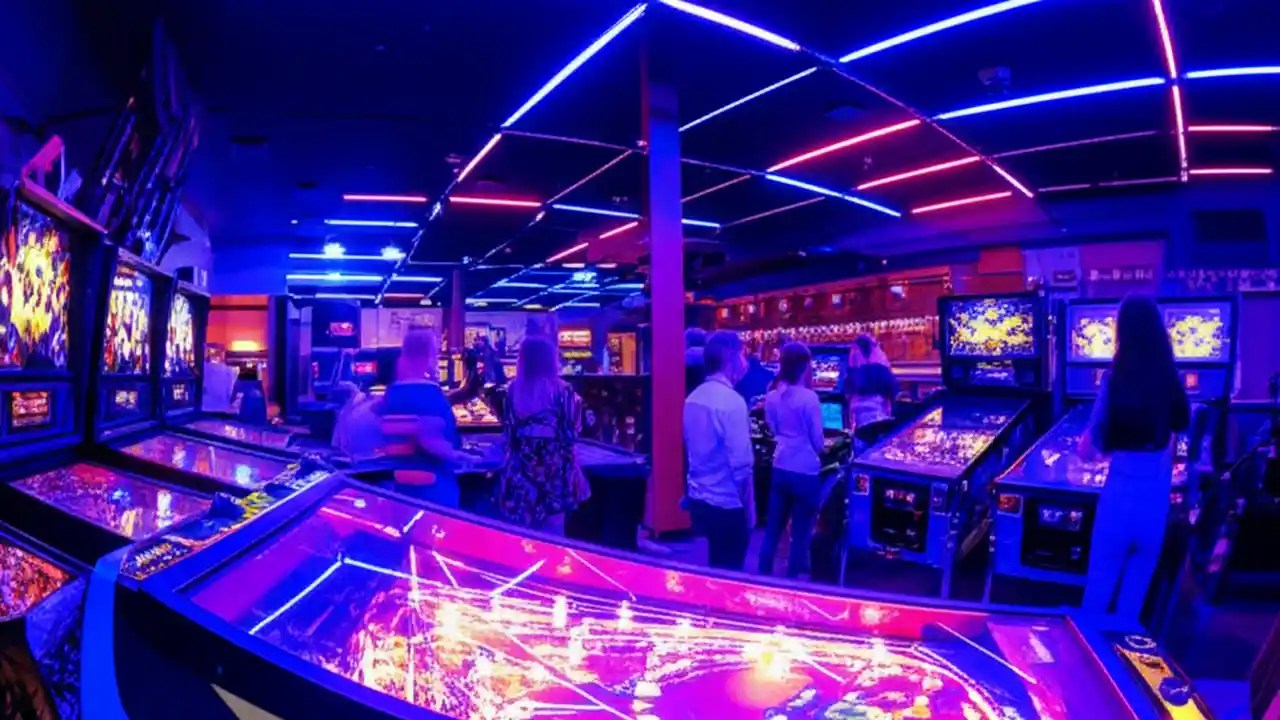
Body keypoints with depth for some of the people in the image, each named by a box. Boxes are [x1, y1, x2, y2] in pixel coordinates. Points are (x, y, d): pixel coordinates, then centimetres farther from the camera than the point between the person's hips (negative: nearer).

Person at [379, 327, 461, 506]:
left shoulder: (391, 393, 6)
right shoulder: (429, 392, -17)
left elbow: (389, 440, 15)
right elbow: (429, 439, -28)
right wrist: (455, 456, -15)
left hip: (403, 483, 8)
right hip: (434, 484, -8)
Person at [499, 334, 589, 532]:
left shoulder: (514, 389, 0)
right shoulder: (562, 390, -10)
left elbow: (507, 428, 8)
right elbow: (573, 429, -7)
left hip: (520, 469, 3)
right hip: (554, 467, -3)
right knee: (552, 535, 9)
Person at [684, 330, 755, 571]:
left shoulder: (693, 397, 5)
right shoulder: (732, 401, -19)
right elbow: (741, 463, -20)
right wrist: (749, 506, -9)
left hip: (698, 500, 8)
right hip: (727, 504, -8)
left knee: (716, 569, 22)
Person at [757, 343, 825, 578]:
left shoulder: (771, 397, 2)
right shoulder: (809, 397, -14)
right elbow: (818, 441, -7)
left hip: (780, 469, 6)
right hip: (806, 472, -6)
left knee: (772, 530, 14)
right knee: (800, 534, 6)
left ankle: (763, 579, 22)